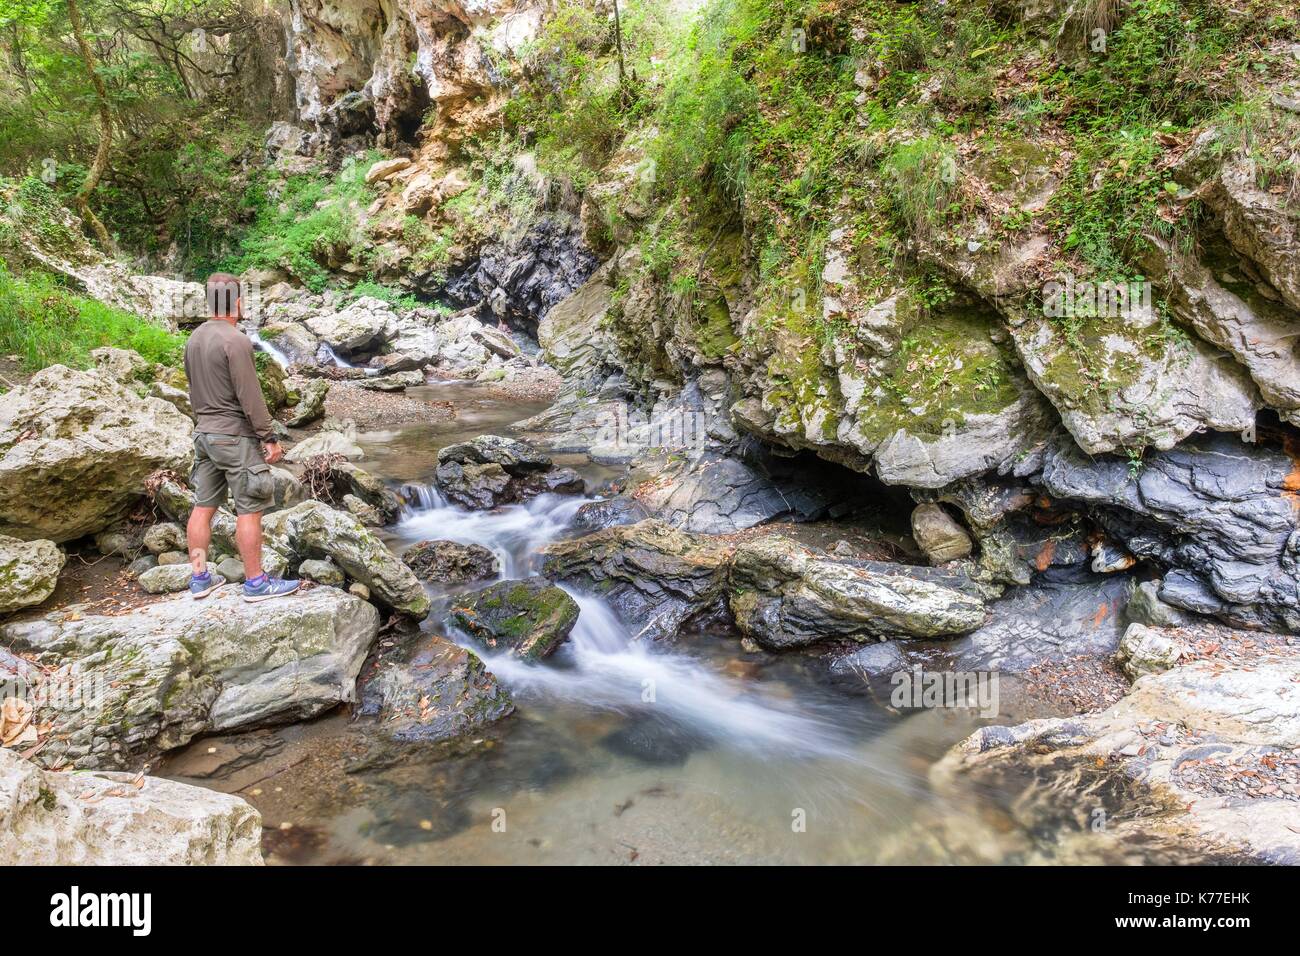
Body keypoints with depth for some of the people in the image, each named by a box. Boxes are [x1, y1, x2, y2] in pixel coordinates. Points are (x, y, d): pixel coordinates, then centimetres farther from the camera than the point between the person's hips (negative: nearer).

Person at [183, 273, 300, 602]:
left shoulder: (194, 338, 8)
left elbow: (193, 388, 16)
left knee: (203, 506, 11)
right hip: (235, 437, -8)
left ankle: (200, 578, 19)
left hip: (204, 434, 9)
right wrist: (269, 438, -14)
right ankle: (256, 583, 5)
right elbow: (250, 396, -19)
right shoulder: (235, 340, -17)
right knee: (249, 510, -1)